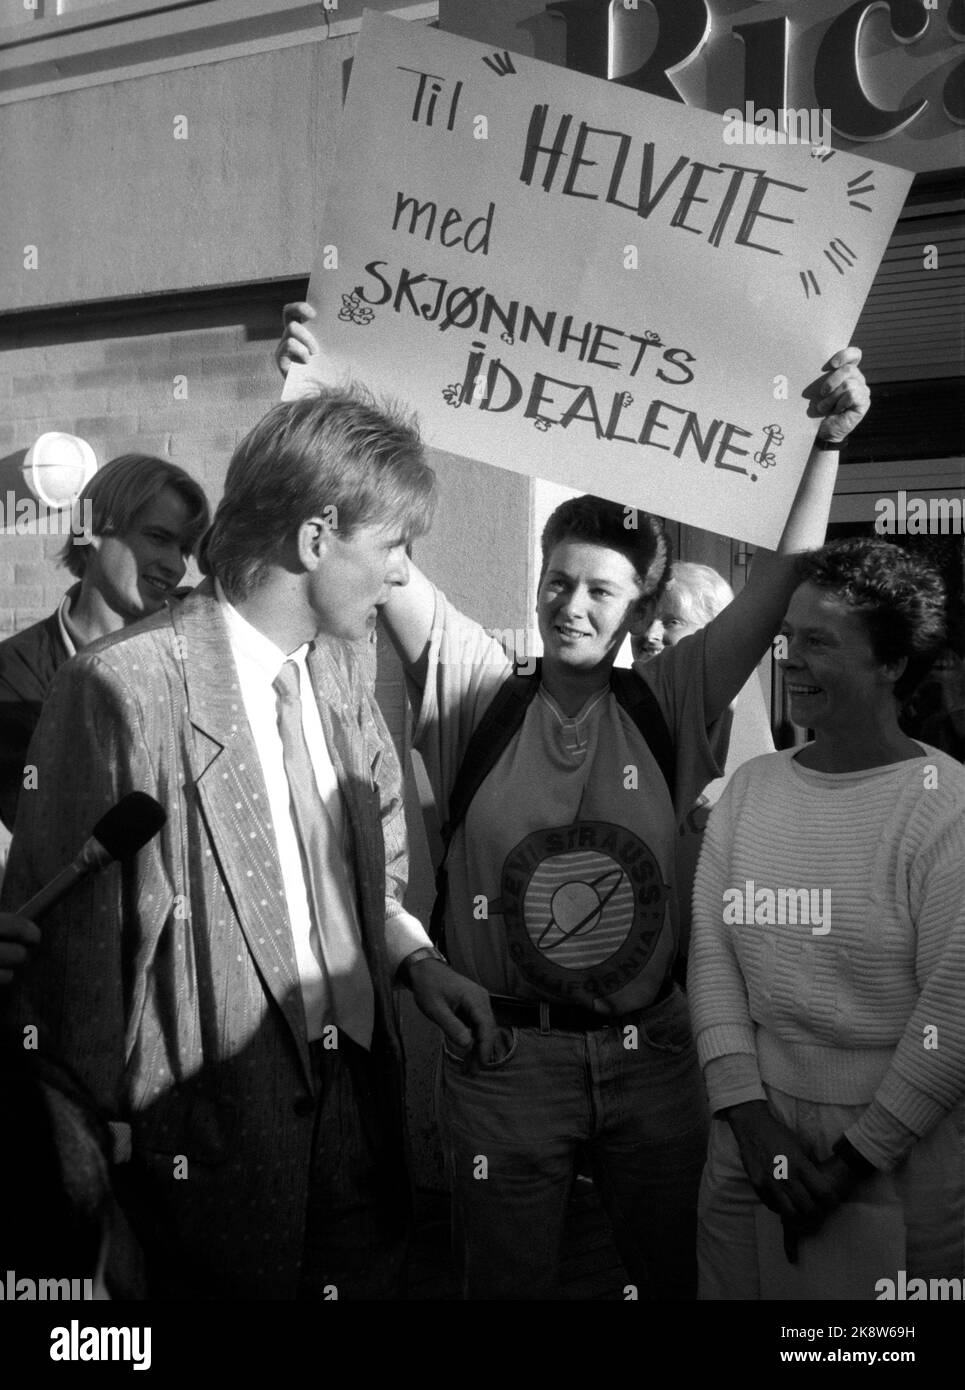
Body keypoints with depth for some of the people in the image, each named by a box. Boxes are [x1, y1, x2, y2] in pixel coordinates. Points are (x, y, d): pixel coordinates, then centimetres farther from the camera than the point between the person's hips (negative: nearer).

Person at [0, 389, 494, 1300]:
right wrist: (101, 1135, -9)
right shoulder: (123, 686, -18)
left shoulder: (337, 664, 6)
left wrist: (412, 958, 1)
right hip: (213, 1116, -6)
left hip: (357, 1090, 7)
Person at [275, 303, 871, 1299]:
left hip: (652, 1054, 1)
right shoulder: (478, 693, -3)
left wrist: (827, 443, -14)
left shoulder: (672, 704, 0)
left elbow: (781, 583, -6)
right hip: (503, 1056, -1)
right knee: (504, 1281, 14)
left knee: (675, 1275, 17)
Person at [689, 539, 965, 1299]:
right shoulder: (750, 787, 4)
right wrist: (748, 1115, -8)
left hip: (900, 1146, -4)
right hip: (753, 1126, 4)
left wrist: (857, 1157, -13)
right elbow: (712, 952, 1)